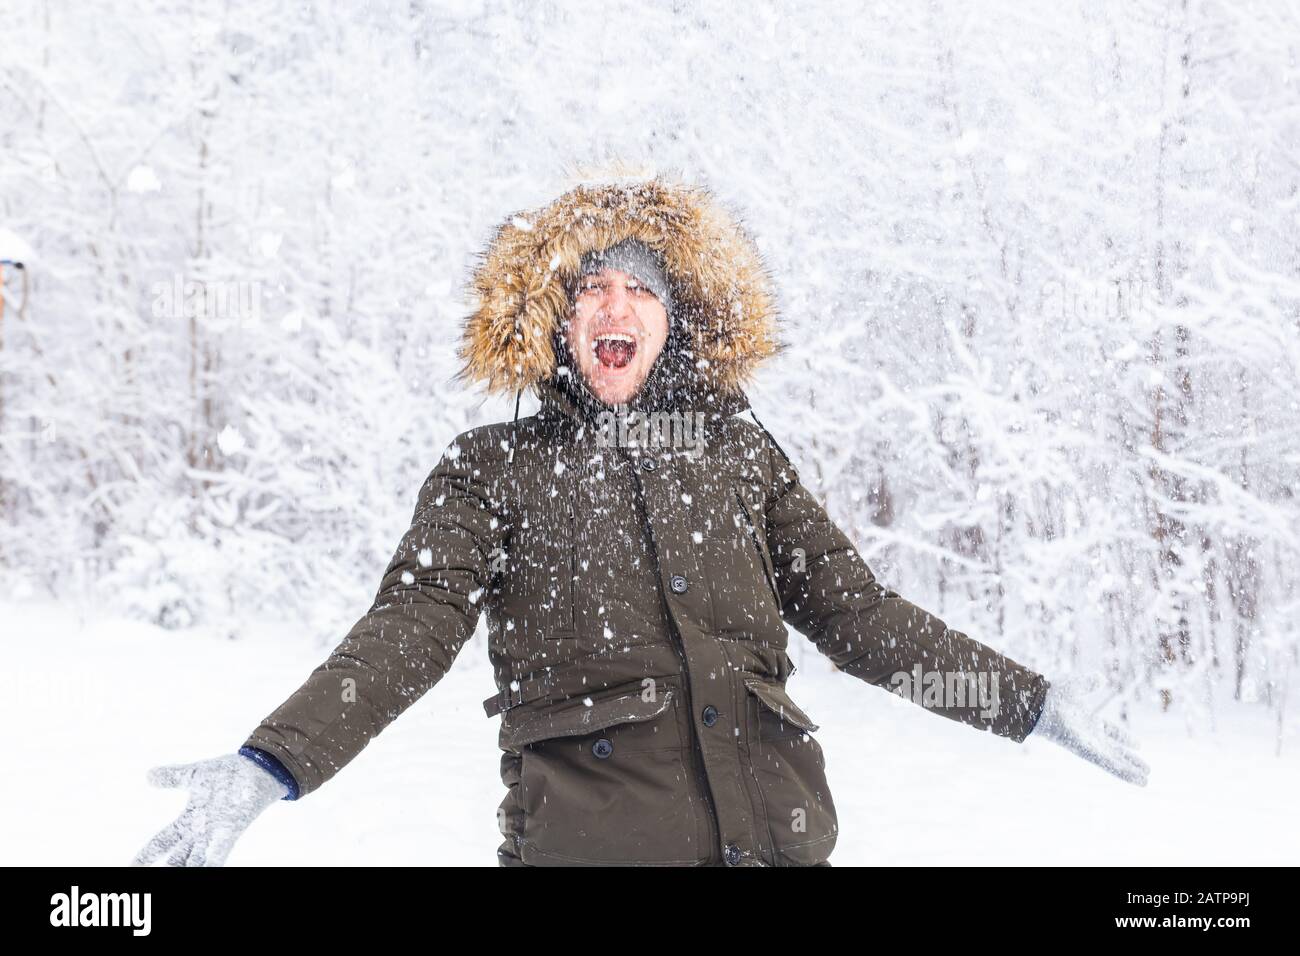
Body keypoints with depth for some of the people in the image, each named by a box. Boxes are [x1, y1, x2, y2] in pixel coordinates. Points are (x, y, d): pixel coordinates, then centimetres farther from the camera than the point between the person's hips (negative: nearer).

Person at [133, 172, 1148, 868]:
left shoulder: (741, 449, 13)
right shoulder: (494, 468, 6)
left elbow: (853, 610, 14)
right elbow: (410, 629, -5)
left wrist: (1033, 701, 10)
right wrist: (265, 770, -21)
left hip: (774, 830, 3)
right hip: (588, 831, -2)